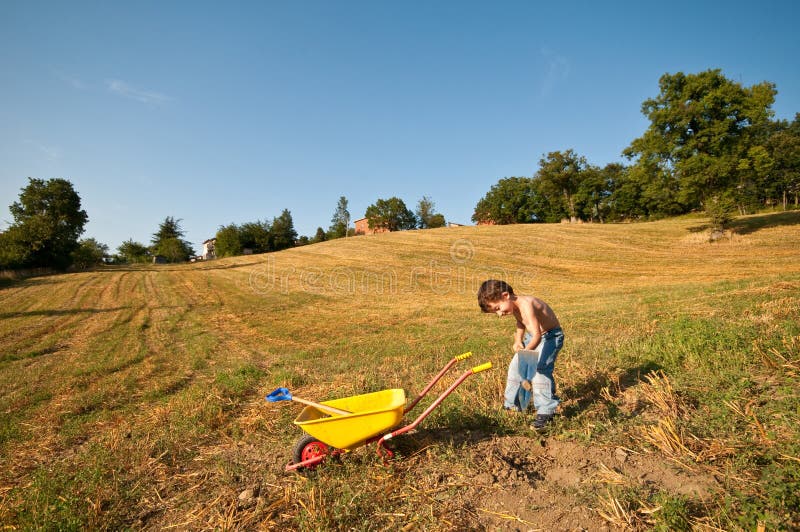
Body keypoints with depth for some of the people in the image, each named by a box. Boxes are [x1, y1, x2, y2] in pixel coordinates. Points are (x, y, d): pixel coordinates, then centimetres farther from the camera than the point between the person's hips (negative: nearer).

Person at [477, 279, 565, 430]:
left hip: (550, 336, -9)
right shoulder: (514, 307, -5)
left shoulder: (526, 305, -34)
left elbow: (537, 335, -41)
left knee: (540, 369, -25)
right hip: (532, 336, 9)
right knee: (515, 367, 9)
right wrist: (518, 341, 1)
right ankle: (512, 405, 25)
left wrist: (525, 352, -55)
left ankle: (546, 411, -13)